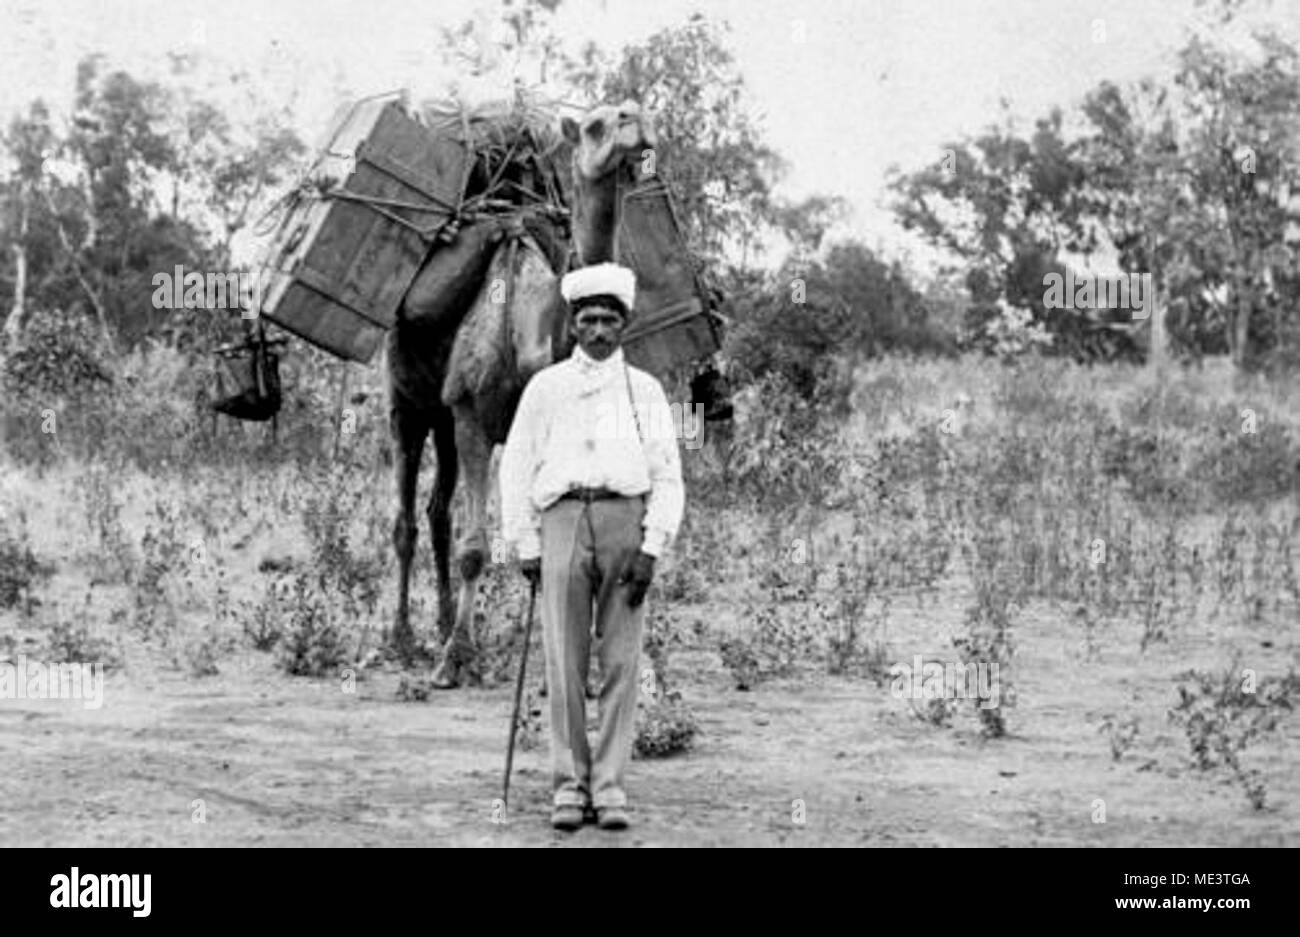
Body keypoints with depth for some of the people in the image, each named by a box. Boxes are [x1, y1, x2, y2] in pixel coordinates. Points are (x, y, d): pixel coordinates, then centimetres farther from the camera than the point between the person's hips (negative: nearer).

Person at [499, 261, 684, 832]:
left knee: (621, 662, -3)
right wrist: (526, 546, 4)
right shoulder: (545, 388, 14)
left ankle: (610, 786, 0)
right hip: (563, 518, 0)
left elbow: (667, 477, 9)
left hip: (626, 517, 0)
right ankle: (568, 786, -1)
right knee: (564, 662, -4)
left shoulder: (644, 390, 14)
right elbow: (516, 469, 12)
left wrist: (652, 548, -3)